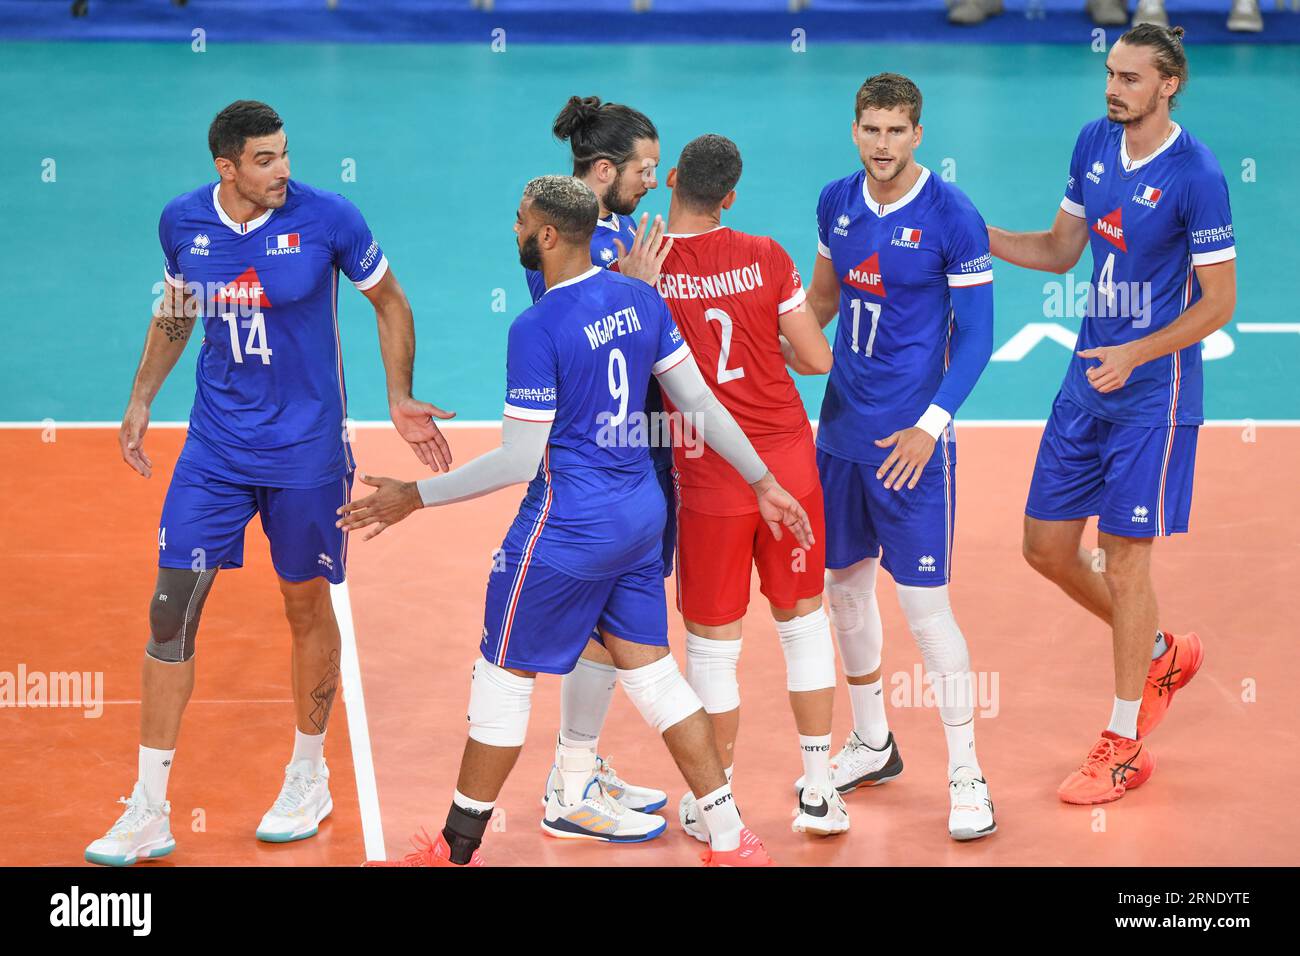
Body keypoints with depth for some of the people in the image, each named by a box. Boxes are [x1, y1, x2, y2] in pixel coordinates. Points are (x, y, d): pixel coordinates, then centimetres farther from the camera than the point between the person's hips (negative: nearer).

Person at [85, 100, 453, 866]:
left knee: (308, 607, 10)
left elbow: (391, 304, 2)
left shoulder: (328, 219, -13)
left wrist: (400, 399, -6)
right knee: (171, 611, -6)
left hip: (306, 449, -2)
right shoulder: (183, 222, -4)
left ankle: (310, 775, 33)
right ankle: (149, 813, 0)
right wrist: (142, 398, 12)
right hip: (215, 448, 2)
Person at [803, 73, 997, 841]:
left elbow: (976, 336, -11)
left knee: (925, 603, -7)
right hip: (841, 430, 6)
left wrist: (932, 424, -19)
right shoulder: (838, 203, 4)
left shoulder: (952, 217, -13)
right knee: (845, 584, 14)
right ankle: (873, 746, 32)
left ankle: (967, 776, 3)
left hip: (910, 442, -6)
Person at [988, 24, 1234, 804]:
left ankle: (1126, 747, 14)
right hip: (1089, 379, 7)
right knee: (1047, 546, 10)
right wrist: (975, 233, 0)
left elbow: (1219, 302, -14)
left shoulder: (1196, 175, -17)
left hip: (1152, 392, -7)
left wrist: (1135, 355, -24)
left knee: (1124, 562, -1)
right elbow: (1060, 250, 14)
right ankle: (1161, 655, 35)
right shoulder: (1094, 145, 3)